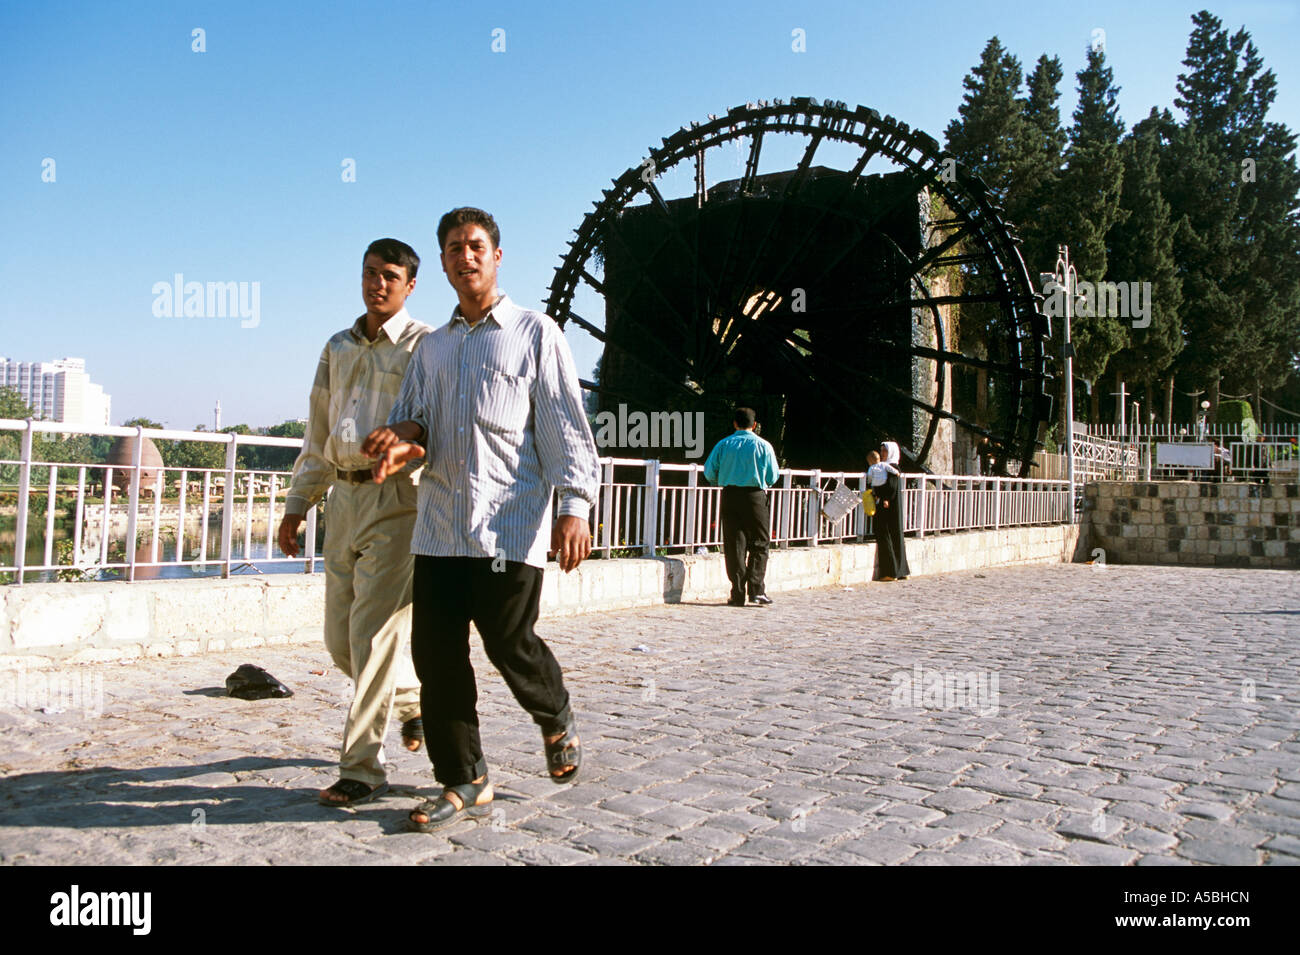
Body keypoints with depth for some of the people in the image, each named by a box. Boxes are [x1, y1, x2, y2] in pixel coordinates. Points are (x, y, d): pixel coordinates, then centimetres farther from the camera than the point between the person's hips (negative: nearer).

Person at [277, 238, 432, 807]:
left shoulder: (425, 345, -1)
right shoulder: (338, 348, 18)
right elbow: (318, 436, 21)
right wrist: (297, 503, 17)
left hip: (396, 500, -7)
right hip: (344, 499, 7)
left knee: (374, 633, -7)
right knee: (341, 639, 11)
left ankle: (362, 769, 3)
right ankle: (416, 699, 35)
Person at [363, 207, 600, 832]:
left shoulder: (535, 334, 6)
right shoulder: (432, 347, 21)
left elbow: (565, 426, -1)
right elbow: (413, 416, 17)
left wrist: (574, 506, -12)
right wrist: (405, 437, -9)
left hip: (510, 523, -5)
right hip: (440, 523, 5)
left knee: (509, 644, -2)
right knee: (435, 651, 2)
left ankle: (557, 722, 31)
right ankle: (465, 783, 16)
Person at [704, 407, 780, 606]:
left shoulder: (724, 444, 3)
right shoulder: (763, 446, 0)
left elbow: (709, 471, 2)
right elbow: (772, 477, 2)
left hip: (730, 497, 2)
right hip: (755, 496, -2)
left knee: (734, 545, 4)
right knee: (759, 545, 6)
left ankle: (738, 594, 4)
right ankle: (756, 589, -4)